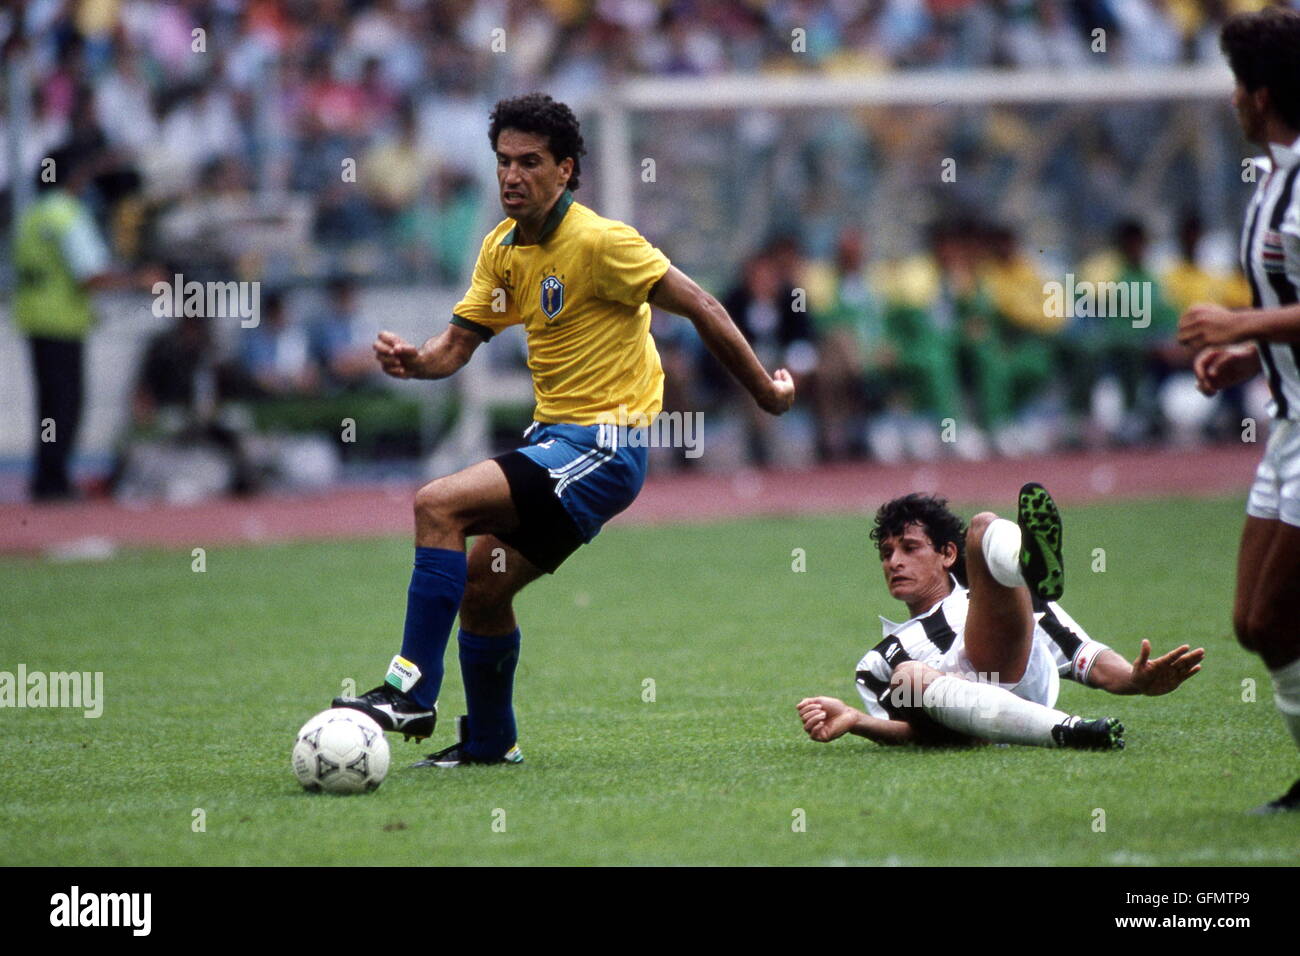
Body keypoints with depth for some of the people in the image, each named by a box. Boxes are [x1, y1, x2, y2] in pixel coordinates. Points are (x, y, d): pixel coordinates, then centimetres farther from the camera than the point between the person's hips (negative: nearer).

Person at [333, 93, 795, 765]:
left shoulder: (599, 242, -17)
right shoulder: (502, 248, 8)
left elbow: (698, 305, -13)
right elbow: (459, 342, 11)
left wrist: (765, 391, -8)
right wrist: (413, 361, -12)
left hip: (604, 446, -8)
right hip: (554, 437, 8)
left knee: (438, 504, -22)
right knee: (480, 586, 10)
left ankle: (411, 692, -19)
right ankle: (489, 743, 28)